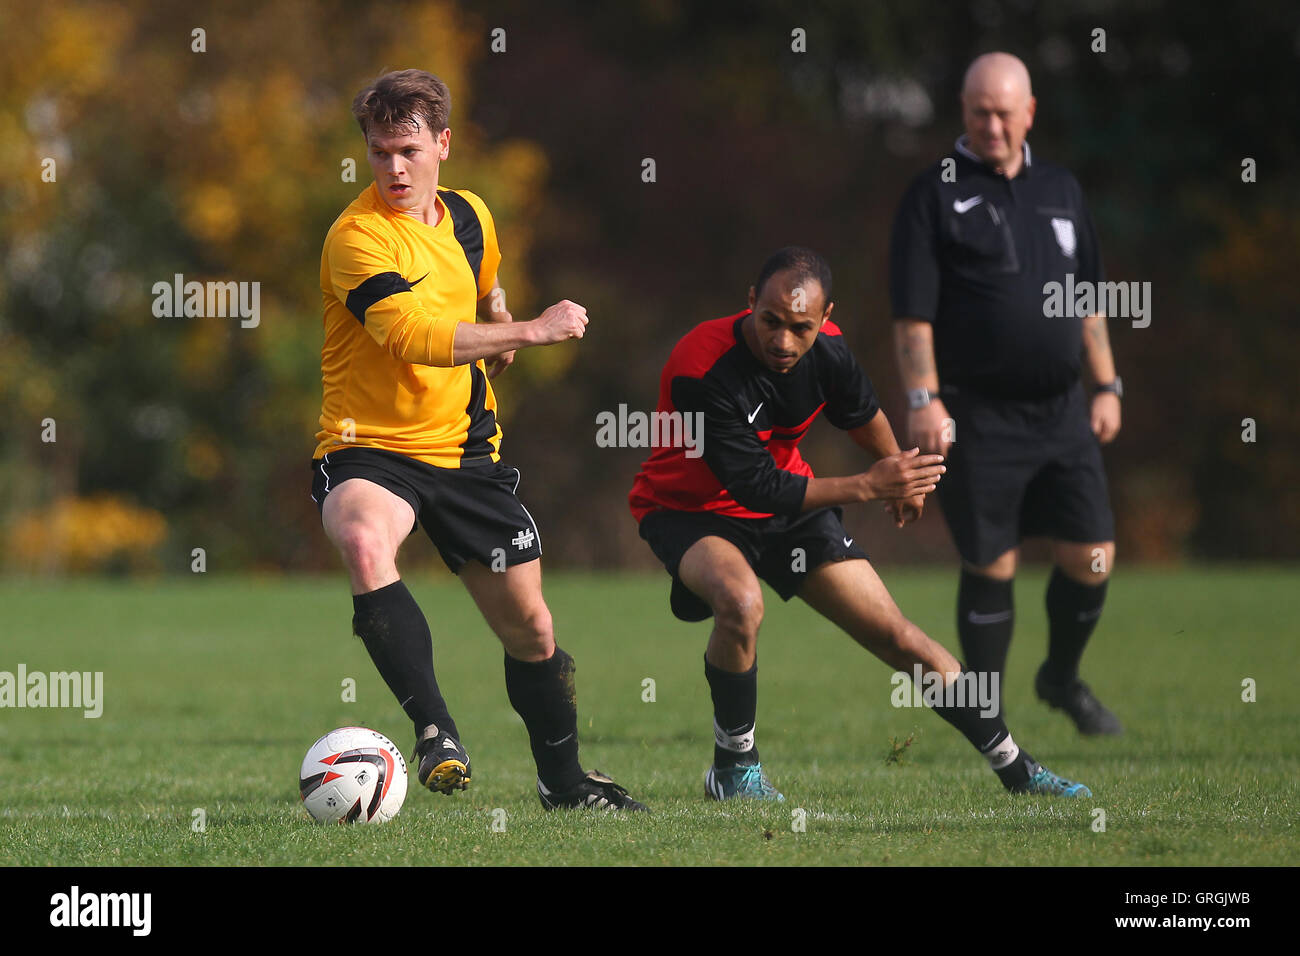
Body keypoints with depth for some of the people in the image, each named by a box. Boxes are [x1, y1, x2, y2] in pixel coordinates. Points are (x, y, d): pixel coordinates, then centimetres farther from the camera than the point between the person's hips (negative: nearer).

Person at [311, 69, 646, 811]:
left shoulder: (469, 216, 7)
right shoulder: (357, 237, -17)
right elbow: (410, 335, -31)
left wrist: (500, 327, 12)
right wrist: (532, 332, -30)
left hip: (464, 451, 6)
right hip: (370, 449, -6)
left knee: (531, 629, 10)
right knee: (364, 539, -39)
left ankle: (563, 780, 32)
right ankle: (435, 730, -35)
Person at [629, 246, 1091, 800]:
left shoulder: (826, 350, -14)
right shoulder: (701, 371, -33)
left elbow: (862, 414, 10)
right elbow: (756, 487, -30)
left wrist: (899, 479, 27)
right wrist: (868, 486, -29)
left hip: (787, 503, 5)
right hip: (691, 509, -5)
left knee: (895, 634, 1)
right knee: (741, 603, -37)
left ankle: (1016, 769, 14)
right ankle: (733, 767, -15)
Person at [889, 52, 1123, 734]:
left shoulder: (1060, 191, 14)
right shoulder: (935, 194, -2)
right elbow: (913, 313, -7)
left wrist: (1107, 386, 14)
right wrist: (922, 399, -16)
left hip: (1061, 413, 5)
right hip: (976, 417, -5)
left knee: (1092, 556, 0)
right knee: (991, 566, -3)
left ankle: (1062, 677, 24)